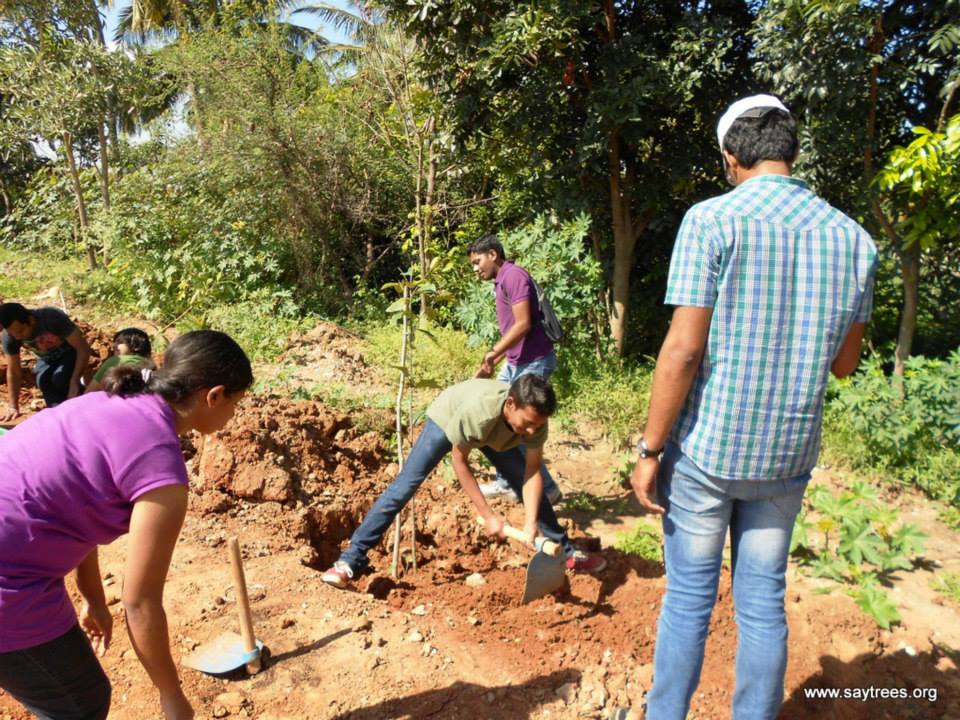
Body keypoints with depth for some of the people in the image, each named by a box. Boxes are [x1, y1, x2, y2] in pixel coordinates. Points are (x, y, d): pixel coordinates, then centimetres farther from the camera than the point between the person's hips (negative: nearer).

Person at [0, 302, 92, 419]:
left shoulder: (52, 318, -37)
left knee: (60, 379, -29)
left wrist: (74, 382, -40)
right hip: (46, 358, 4)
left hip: (70, 352, -4)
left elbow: (84, 348, -33)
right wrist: (14, 408, -18)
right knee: (43, 381, -24)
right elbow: (13, 372, -15)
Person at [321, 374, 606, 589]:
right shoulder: (476, 409, -46)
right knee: (404, 486, -11)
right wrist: (488, 515, -28)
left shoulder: (535, 418, -33)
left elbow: (532, 474, -26)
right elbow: (459, 461, -30)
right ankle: (352, 560, -5)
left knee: (532, 489, 2)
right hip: (447, 419, -4)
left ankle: (566, 553, 20)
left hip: (496, 434, 4)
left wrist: (530, 522, -38)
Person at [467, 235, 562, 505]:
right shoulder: (502, 281, 15)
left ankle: (547, 490, 9)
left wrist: (493, 353, -14)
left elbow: (523, 324, -22)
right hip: (516, 363, 10)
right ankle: (506, 482, 26)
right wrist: (489, 365, 15)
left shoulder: (513, 275, -14)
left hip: (533, 363, -10)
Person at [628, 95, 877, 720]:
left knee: (689, 600, 11)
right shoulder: (853, 238, 2)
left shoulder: (712, 220, -13)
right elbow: (844, 365, 9)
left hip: (706, 450, -4)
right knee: (763, 604, 16)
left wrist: (650, 450, -10)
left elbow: (683, 350, -18)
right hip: (788, 456, 4)